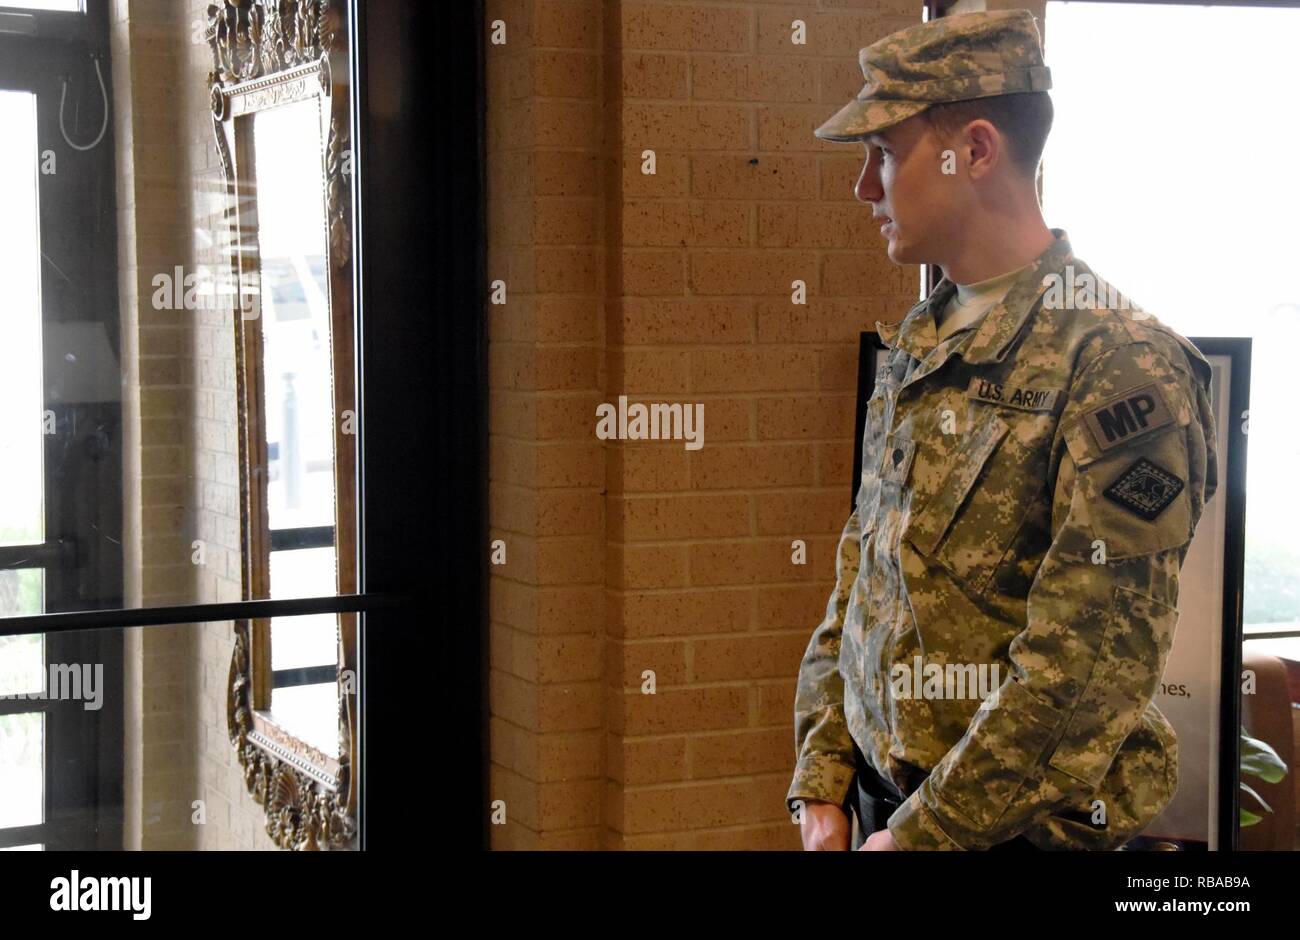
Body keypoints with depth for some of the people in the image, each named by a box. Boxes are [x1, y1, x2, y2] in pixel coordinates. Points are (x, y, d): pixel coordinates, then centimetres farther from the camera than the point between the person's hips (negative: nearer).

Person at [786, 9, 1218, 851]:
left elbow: (1089, 663, -21)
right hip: (885, 806, 7)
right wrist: (822, 784, 4)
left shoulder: (1120, 364, -17)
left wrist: (920, 833, -17)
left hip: (1023, 825, -7)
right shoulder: (915, 349, 9)